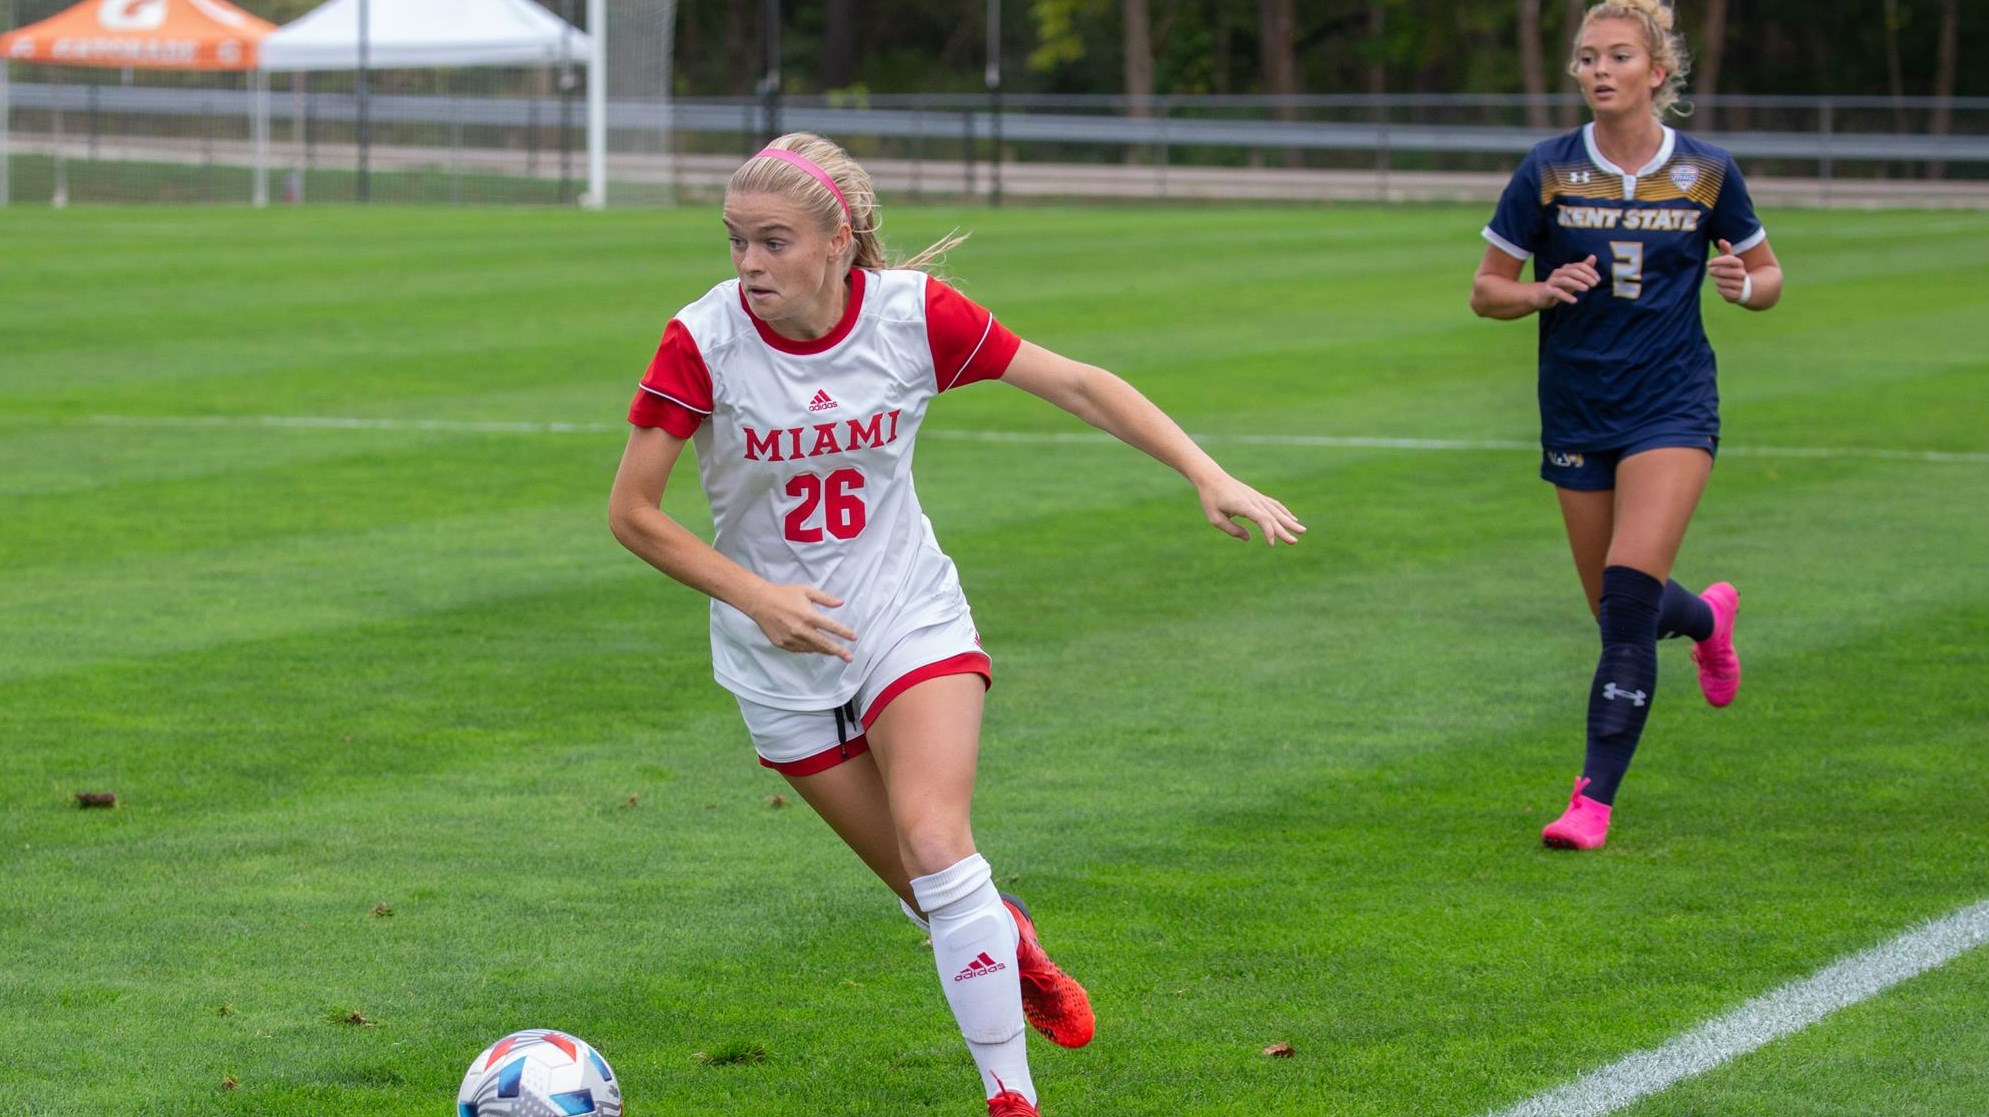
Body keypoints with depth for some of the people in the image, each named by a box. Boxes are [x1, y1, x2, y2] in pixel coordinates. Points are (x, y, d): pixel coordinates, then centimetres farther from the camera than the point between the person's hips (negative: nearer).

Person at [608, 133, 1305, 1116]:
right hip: (783, 660, 1)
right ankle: (1013, 947, 40)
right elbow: (631, 511, -11)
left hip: (910, 617, -1)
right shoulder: (704, 341, -18)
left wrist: (1210, 478, -14)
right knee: (922, 887, 4)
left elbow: (1076, 384, -7)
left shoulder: (913, 313, -15)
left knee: (934, 844, -22)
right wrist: (755, 594, -20)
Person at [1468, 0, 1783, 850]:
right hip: (1577, 415, 2)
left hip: (1671, 405, -2)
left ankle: (1596, 798, -15)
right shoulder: (1548, 172, -3)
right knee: (1615, 612, 11)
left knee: (1629, 596, -19)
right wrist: (1542, 293, -18)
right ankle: (1706, 617, 48)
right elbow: (1486, 291, 3)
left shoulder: (1706, 173, -3)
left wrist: (1743, 283, -13)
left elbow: (1768, 277, 11)